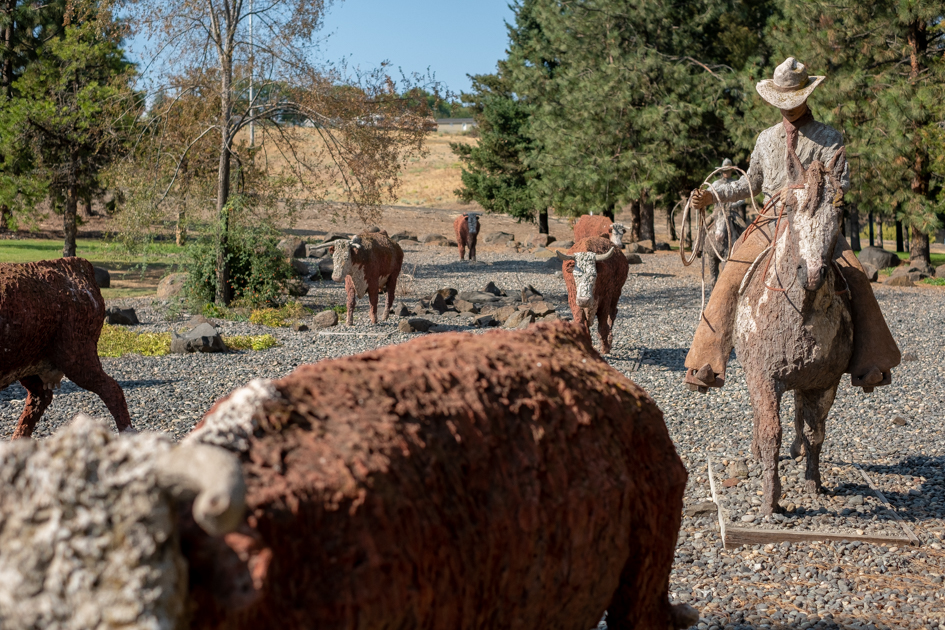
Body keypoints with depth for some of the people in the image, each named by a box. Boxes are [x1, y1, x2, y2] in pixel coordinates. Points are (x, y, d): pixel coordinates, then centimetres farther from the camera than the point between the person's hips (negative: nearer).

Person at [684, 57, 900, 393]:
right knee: (731, 278, -20)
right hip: (771, 223, 2)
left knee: (856, 278, -22)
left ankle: (870, 364, -13)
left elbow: (841, 180, -6)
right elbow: (751, 184, 24)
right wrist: (712, 195, 11)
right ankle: (706, 363, -18)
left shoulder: (828, 137, 6)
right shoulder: (766, 138, 16)